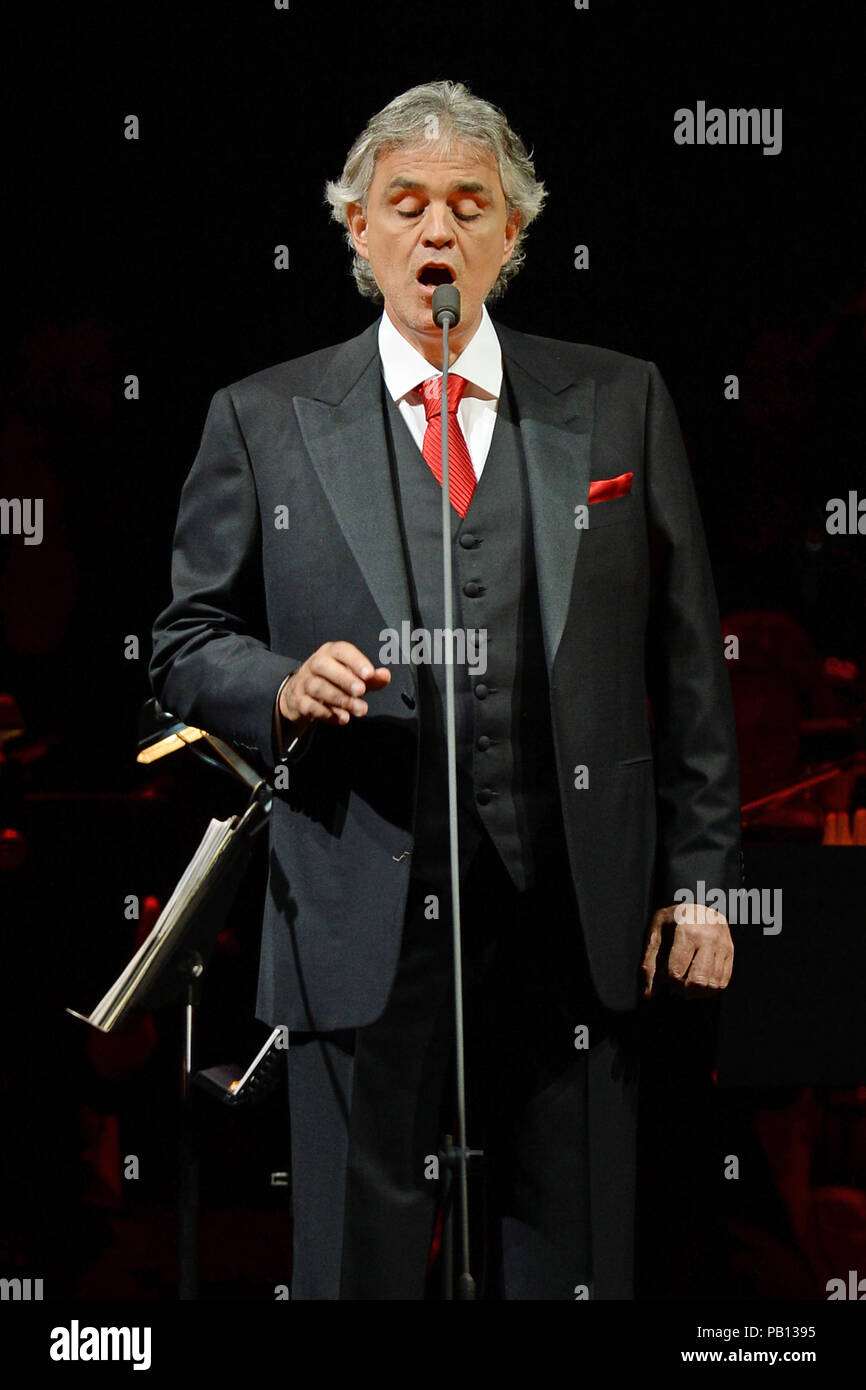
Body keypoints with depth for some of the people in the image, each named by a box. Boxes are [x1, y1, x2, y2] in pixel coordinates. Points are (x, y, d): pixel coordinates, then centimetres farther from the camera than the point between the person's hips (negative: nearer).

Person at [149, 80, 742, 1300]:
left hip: (574, 921, 1)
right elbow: (188, 648, 9)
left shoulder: (619, 405, 9)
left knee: (571, 1268, 7)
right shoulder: (263, 421, 6)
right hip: (361, 925, -1)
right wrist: (284, 688, -14)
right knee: (357, 1267, 4)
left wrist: (699, 878, 4)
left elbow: (688, 662, 9)